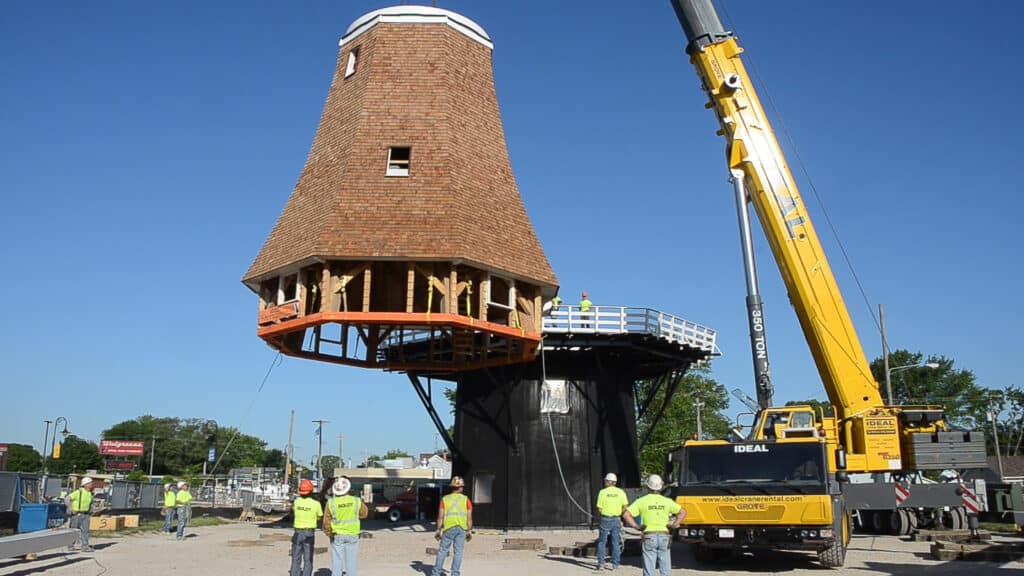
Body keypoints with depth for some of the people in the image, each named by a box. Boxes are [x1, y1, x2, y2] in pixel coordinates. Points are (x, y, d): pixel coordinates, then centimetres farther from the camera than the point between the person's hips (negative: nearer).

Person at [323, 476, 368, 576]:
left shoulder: (331, 502, -15)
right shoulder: (356, 501, -13)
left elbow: (326, 521, -9)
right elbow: (364, 513, 5)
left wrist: (328, 533, 7)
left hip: (337, 535, 0)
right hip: (352, 534, 0)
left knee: (337, 560, 9)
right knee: (351, 560, 9)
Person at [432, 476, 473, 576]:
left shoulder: (445, 499, 3)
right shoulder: (466, 499, 3)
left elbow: (440, 516, -2)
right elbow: (469, 517, -1)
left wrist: (438, 530, 2)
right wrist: (469, 531, 4)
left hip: (448, 528, 0)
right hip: (462, 528, 0)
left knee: (443, 550, 8)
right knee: (458, 552, 5)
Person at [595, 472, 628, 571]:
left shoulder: (602, 492, -7)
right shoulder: (621, 492, -2)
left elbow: (599, 509, -6)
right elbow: (625, 507, -6)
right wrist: (620, 515, 9)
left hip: (605, 519, -2)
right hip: (616, 520, 2)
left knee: (602, 542, 9)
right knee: (615, 543, 10)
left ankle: (601, 563, 8)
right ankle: (615, 564, 11)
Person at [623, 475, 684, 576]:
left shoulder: (641, 501, -2)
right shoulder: (667, 501, 3)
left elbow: (626, 514, -9)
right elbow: (682, 512, 2)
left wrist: (636, 526, -2)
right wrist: (673, 525, 4)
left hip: (649, 537, -1)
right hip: (664, 537, 1)